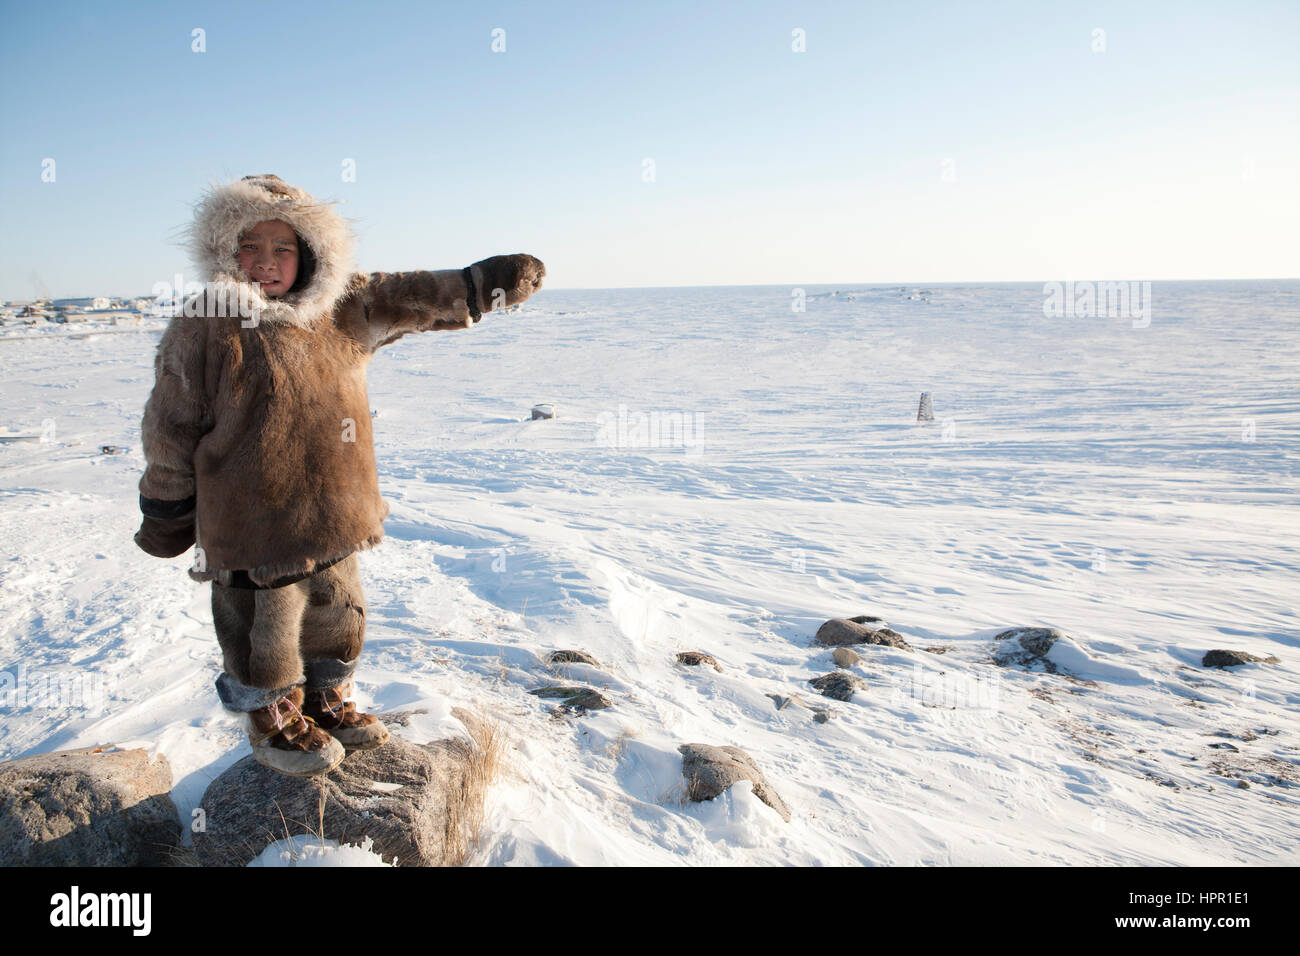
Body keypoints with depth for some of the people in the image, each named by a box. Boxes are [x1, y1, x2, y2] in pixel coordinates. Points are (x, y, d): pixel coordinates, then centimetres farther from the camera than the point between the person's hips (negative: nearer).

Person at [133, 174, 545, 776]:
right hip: (249, 528, -5)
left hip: (333, 521, 5)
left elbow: (414, 297, 10)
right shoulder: (202, 330, -9)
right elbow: (170, 433, -4)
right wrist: (166, 518, 0)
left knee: (337, 615, 19)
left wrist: (485, 284, 5)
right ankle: (274, 723, 31)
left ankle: (328, 702, 42)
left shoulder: (343, 313, 3)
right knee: (264, 628, 8)